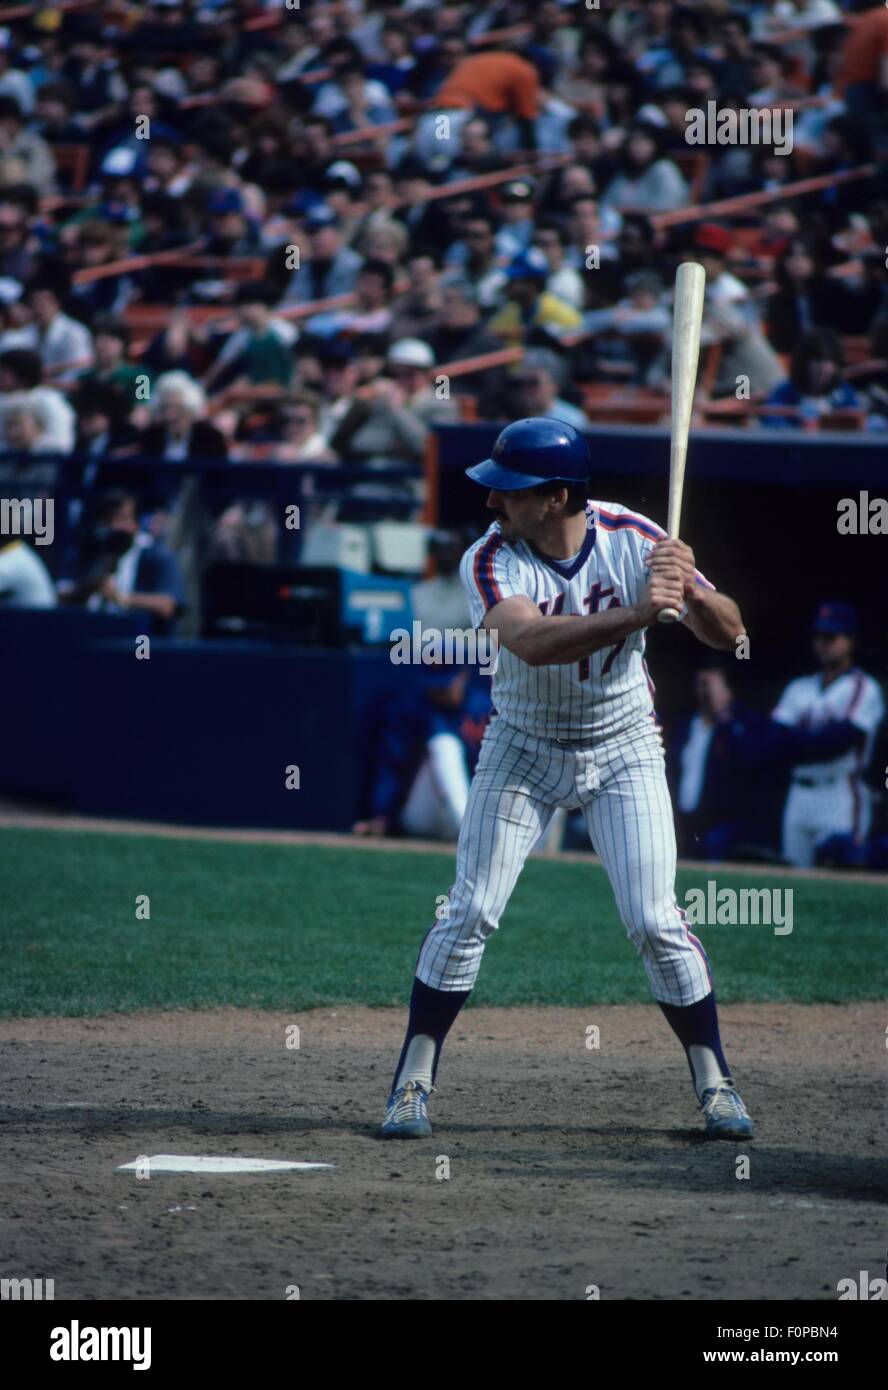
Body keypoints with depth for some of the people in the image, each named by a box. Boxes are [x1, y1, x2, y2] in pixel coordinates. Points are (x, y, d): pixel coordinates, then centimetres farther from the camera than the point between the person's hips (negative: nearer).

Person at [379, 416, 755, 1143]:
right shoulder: (492, 560, -22)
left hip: (623, 751, 0)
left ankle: (715, 1081, 8)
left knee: (654, 921, -6)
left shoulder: (632, 539, -18)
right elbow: (531, 641, -42)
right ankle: (413, 1082, 5)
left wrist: (692, 592, -41)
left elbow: (729, 633, -19)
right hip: (523, 749, 0)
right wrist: (637, 614, -53)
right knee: (469, 913, -5)